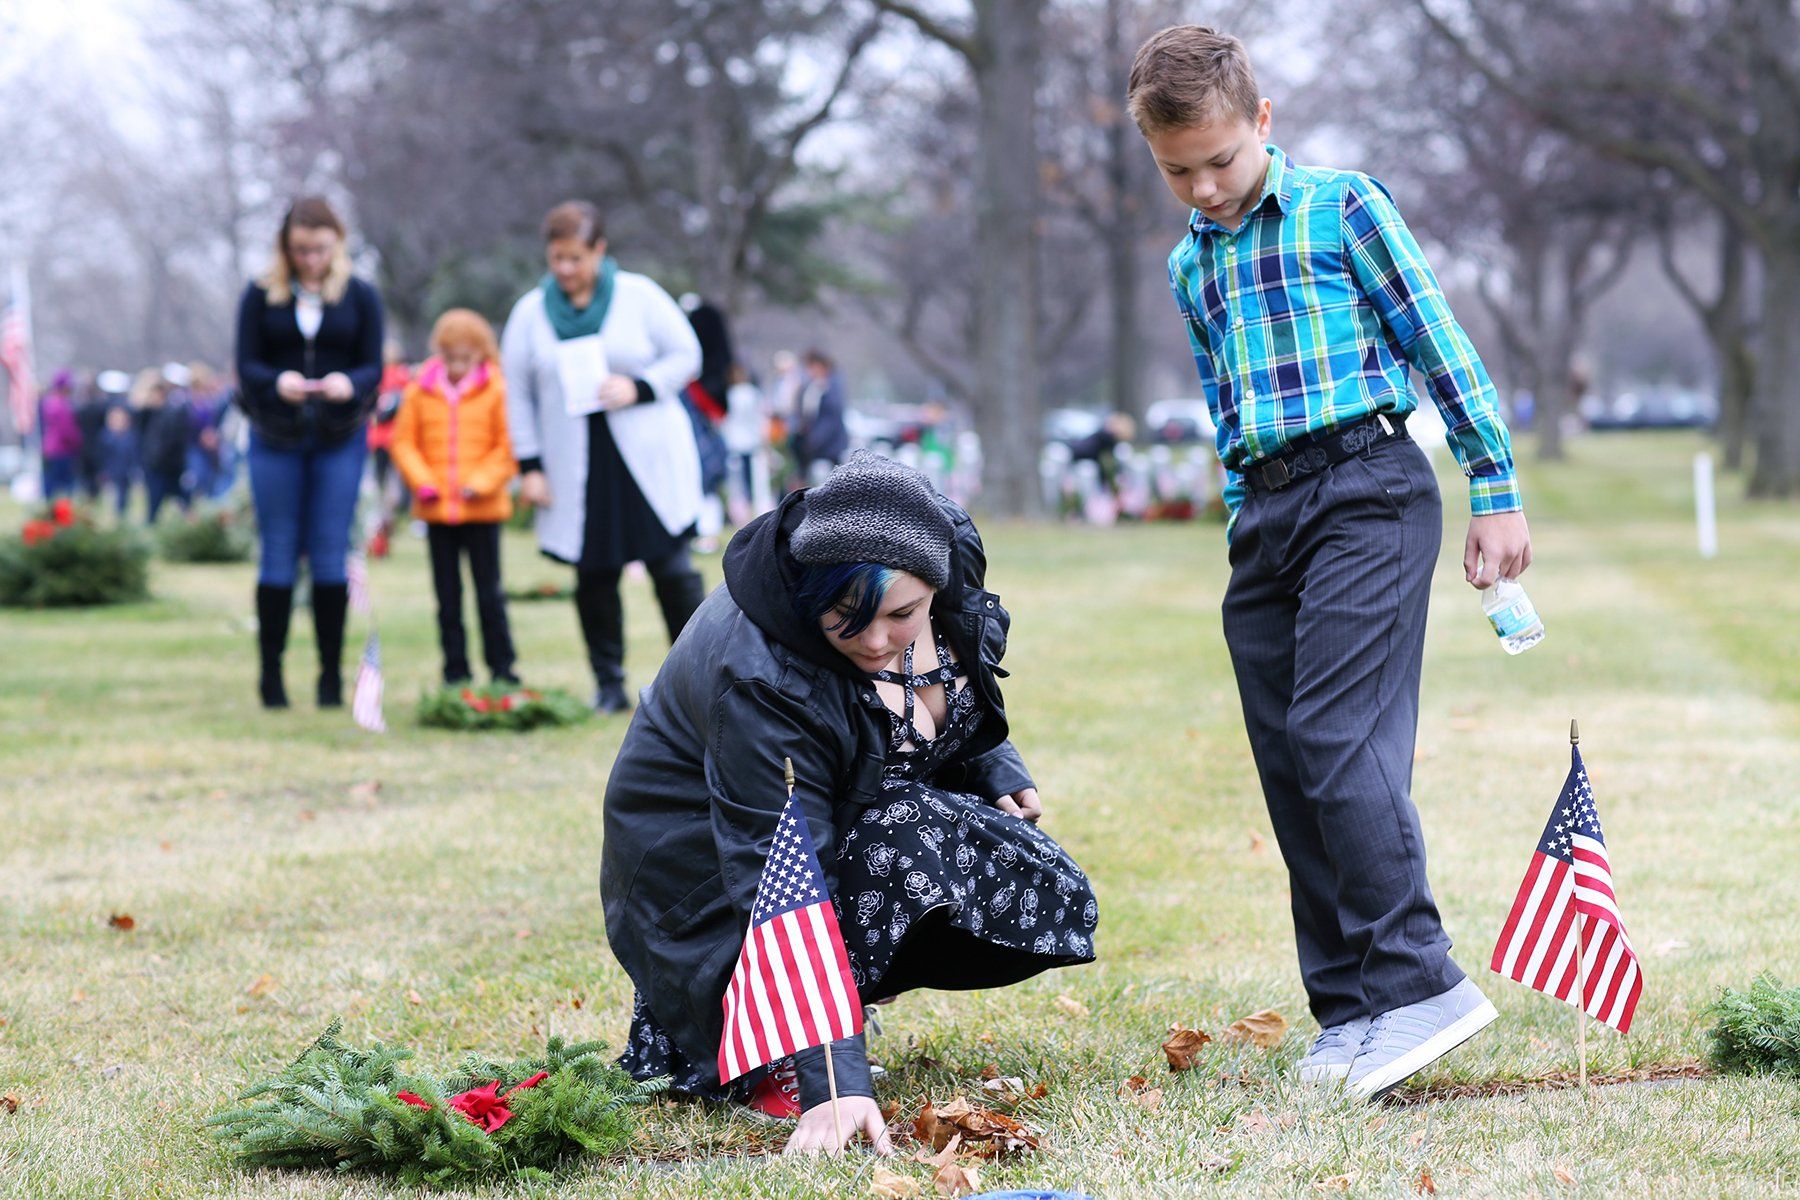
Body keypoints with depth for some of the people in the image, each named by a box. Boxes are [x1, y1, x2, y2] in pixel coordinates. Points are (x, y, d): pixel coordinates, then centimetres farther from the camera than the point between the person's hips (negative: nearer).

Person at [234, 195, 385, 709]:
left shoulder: (360, 295, 5)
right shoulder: (261, 295, 4)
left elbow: (374, 366, 2)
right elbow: (246, 365, 1)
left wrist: (351, 383, -21)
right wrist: (276, 382, -21)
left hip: (338, 439, 0)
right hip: (275, 438, 0)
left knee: (331, 555, 0)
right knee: (278, 554, 1)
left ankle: (332, 675, 7)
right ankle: (270, 673, 8)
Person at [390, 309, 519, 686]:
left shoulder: (496, 390, -4)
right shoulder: (421, 390, 3)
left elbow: (508, 447, -3)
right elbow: (403, 440, 6)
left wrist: (481, 482, -12)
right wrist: (421, 481, -6)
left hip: (482, 509, -2)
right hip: (436, 508, 3)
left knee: (489, 591, 2)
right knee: (447, 594, 8)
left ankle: (501, 667, 9)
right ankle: (455, 672, 13)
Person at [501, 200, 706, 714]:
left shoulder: (639, 296, -1)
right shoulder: (530, 312, 4)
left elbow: (686, 355, 3)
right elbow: (518, 393, 9)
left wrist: (639, 388, -14)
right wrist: (529, 466, 4)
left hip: (650, 461, -2)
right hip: (576, 472, 2)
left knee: (672, 567, -3)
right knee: (594, 576, 2)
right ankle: (609, 685, 11)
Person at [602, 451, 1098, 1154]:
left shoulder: (944, 560, -17)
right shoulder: (765, 681, -37)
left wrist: (996, 771, -4)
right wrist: (834, 1083, -46)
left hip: (853, 819, 7)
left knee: (1048, 901, -11)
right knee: (917, 845, -34)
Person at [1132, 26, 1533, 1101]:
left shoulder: (1342, 206, 0)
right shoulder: (1190, 265, 18)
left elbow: (1441, 344, 0)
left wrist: (1497, 490, -2)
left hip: (1365, 487, -6)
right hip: (1263, 514, 6)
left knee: (1338, 738, -19)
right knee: (1291, 767, 1)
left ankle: (1418, 981, -18)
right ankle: (1350, 1011, 5)